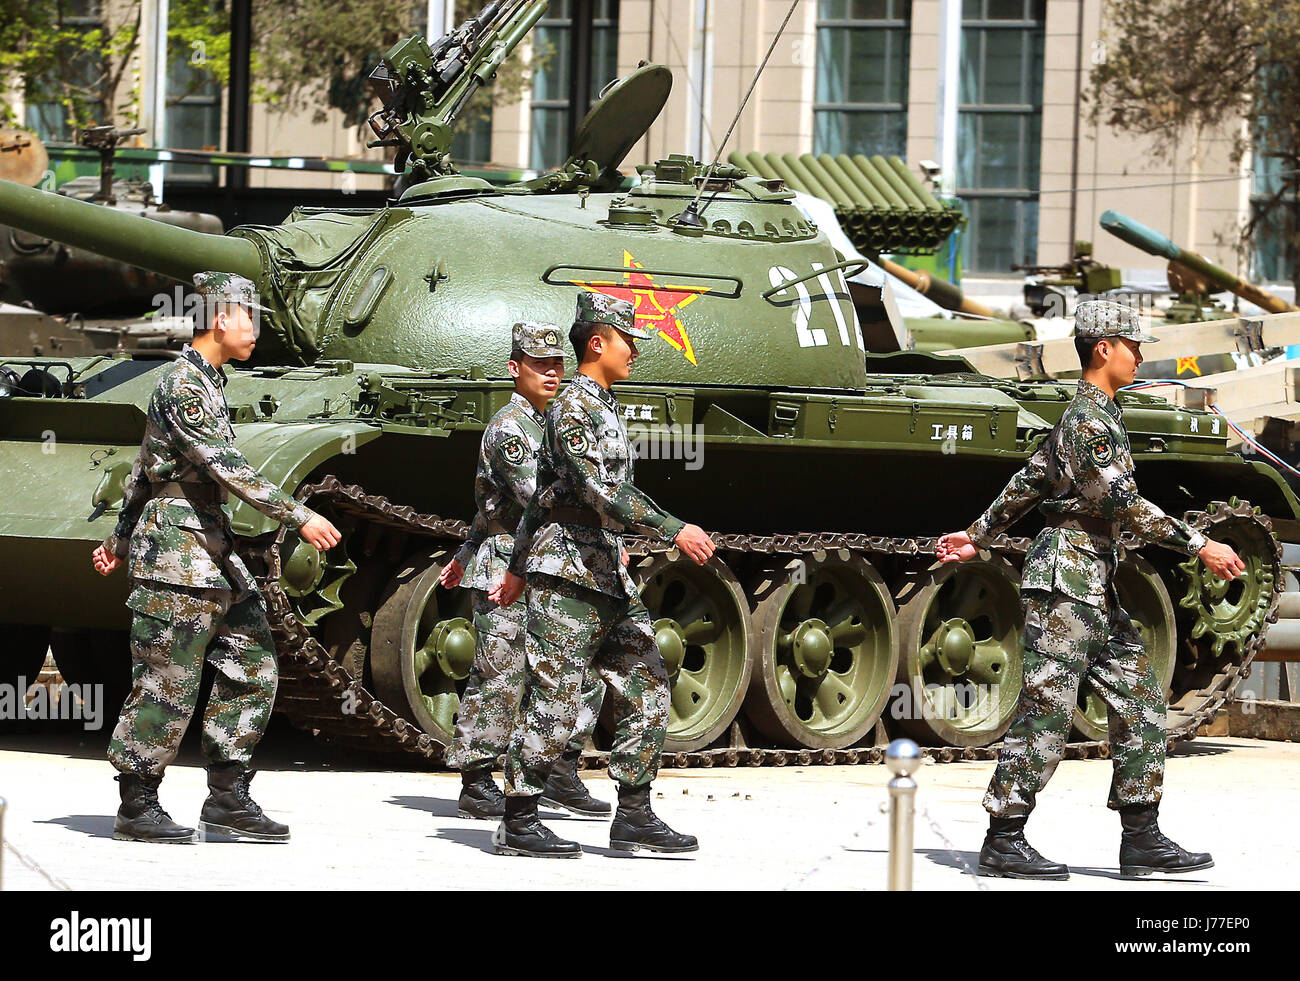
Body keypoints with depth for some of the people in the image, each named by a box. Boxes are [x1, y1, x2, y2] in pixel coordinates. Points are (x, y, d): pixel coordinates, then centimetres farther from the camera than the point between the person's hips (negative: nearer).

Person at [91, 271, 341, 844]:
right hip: (175, 551, -10)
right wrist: (299, 517, -23)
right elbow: (230, 469, -22)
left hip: (215, 551, 10)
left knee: (252, 667, 7)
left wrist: (120, 540, 30)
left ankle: (228, 799, 11)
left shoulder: (207, 382, 17)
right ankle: (136, 810, 3)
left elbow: (143, 470, 24)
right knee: (166, 688, -5)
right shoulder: (182, 386, -14)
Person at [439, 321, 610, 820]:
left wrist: (464, 555, 29)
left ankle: (561, 775, 11)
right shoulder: (509, 428, -13)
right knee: (498, 681, -6)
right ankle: (476, 787, 2)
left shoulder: (543, 424, 18)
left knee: (584, 673, 5)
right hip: (504, 574, -9)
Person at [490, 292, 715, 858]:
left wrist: (518, 567, 29)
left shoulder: (602, 408, 19)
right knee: (553, 701, -7)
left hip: (608, 575, 10)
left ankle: (633, 817, 8)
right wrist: (673, 530, -24)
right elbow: (602, 491, -23)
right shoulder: (574, 407, -11)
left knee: (647, 688, 5)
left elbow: (544, 492, 25)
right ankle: (518, 824, 0)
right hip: (568, 571, -10)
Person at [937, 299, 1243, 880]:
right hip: (1066, 576, -10)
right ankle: (1003, 841, -2)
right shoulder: (1090, 419, -14)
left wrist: (978, 536, 29)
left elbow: (1029, 481, 23)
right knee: (1046, 710, -7)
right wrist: (1200, 547, -21)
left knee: (1141, 700, 6)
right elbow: (1125, 505, -21)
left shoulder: (1094, 413, 17)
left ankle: (1141, 838, 6)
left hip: (1096, 589, 10)